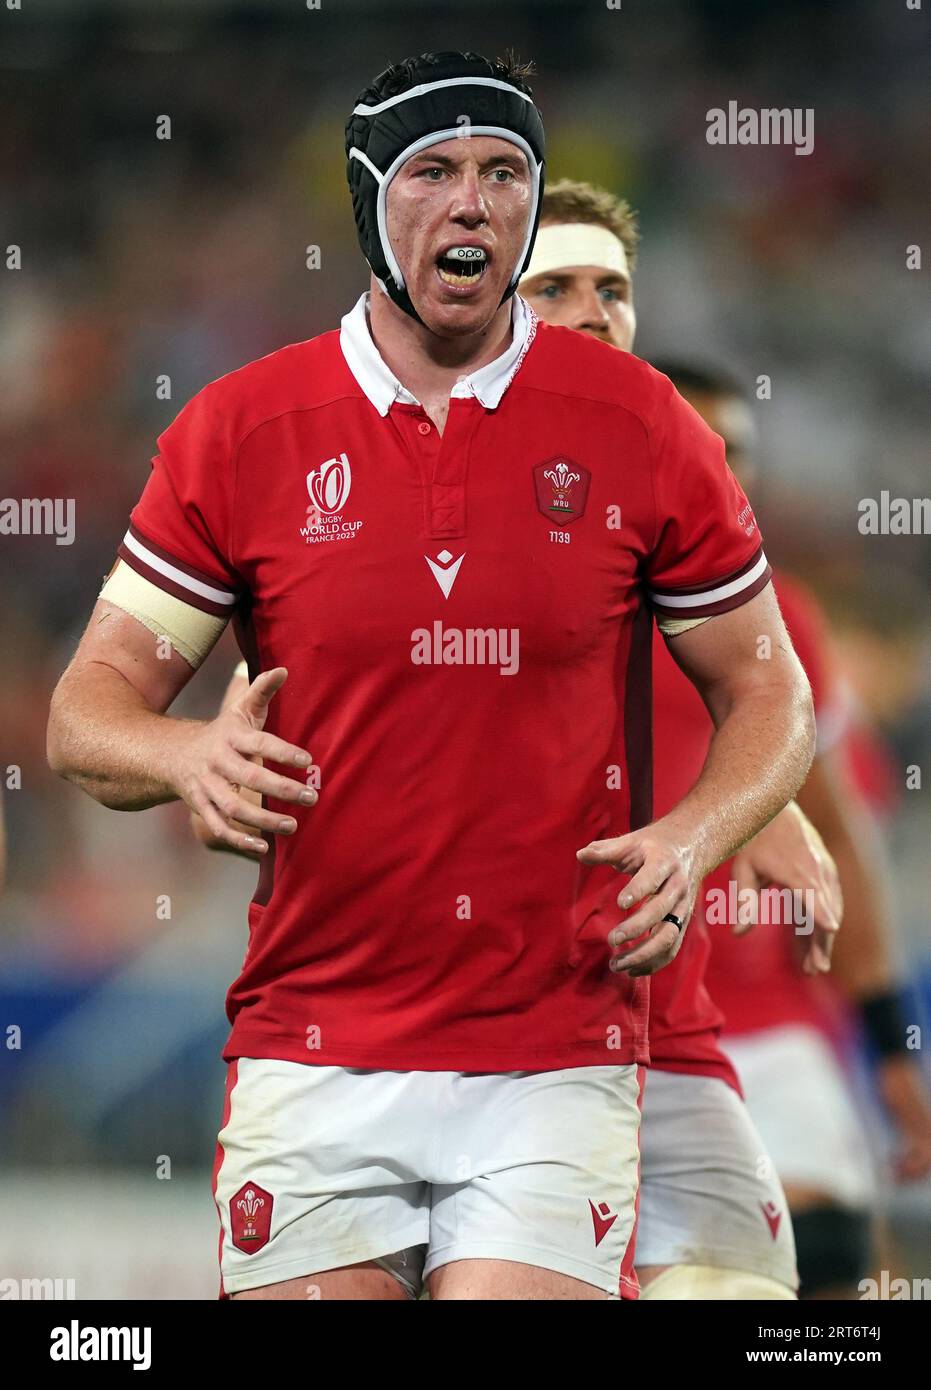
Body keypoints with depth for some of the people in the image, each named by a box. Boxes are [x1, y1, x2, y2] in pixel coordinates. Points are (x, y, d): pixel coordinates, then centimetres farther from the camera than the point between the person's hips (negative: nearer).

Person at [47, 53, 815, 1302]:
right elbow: (88, 712, 6)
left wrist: (696, 835, -10)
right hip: (311, 1050, 1)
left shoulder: (638, 427, 2)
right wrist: (188, 755, -17)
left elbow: (769, 694, 10)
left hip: (557, 1061, -1)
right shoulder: (240, 430, 2)